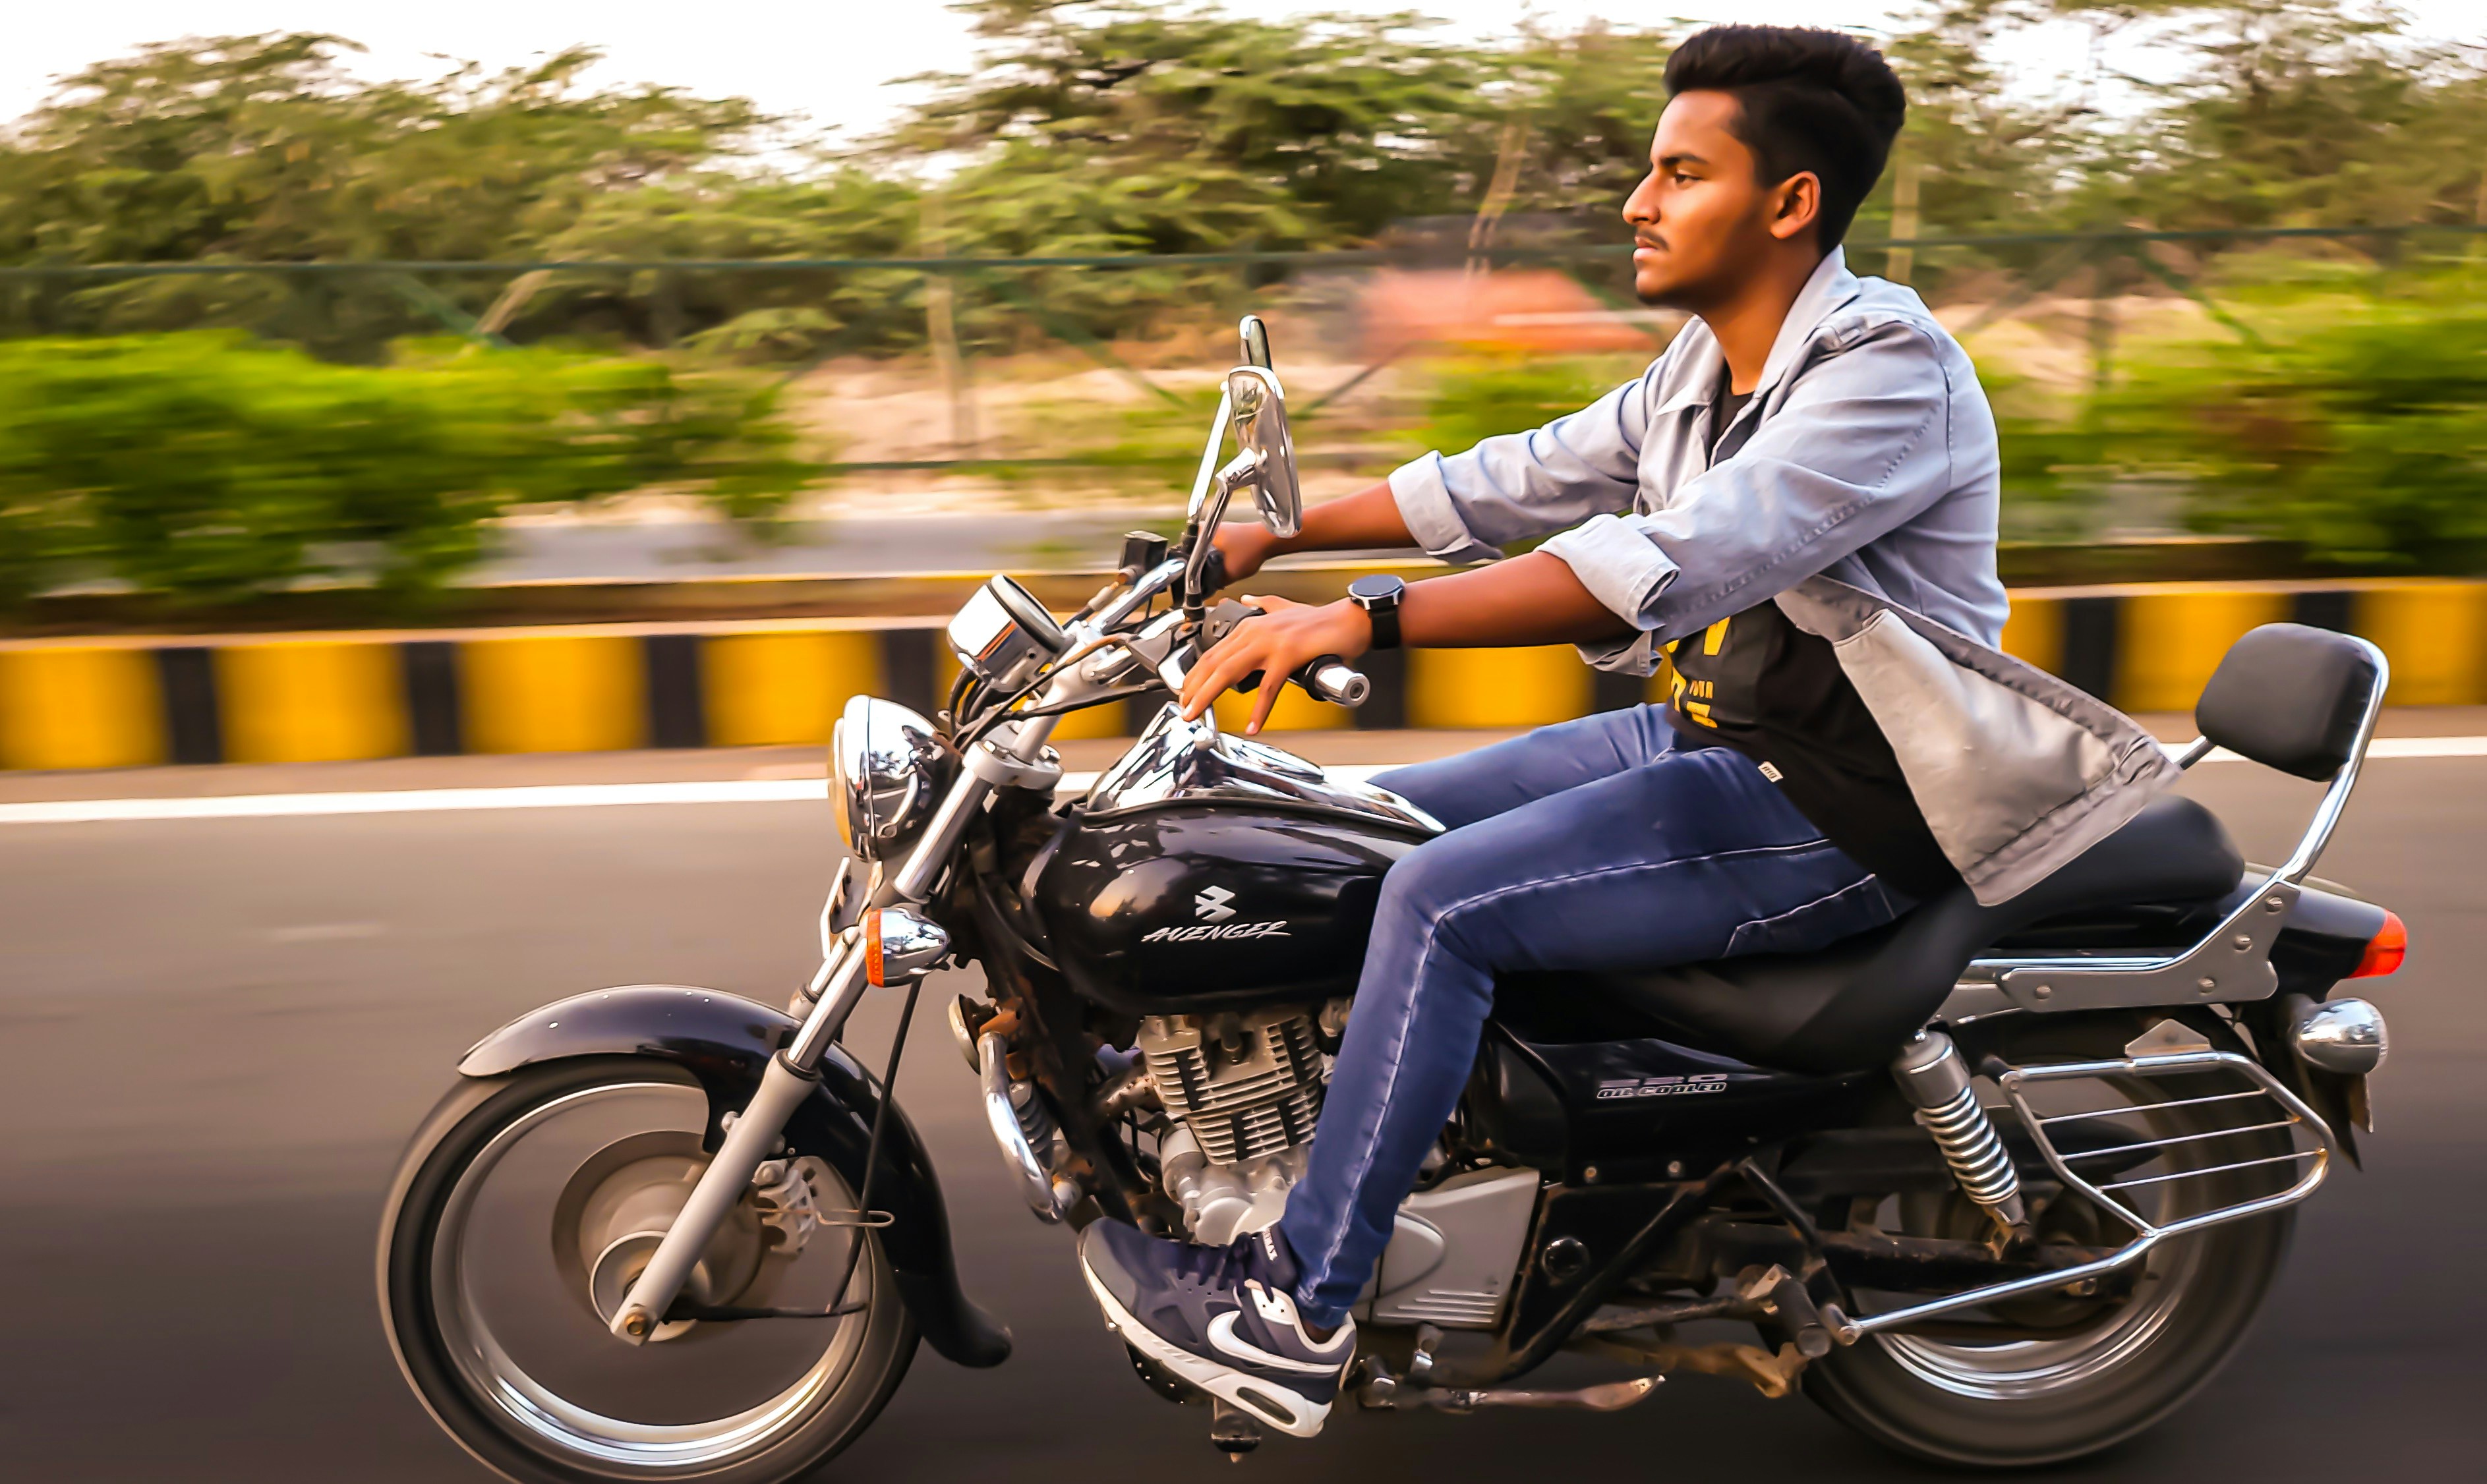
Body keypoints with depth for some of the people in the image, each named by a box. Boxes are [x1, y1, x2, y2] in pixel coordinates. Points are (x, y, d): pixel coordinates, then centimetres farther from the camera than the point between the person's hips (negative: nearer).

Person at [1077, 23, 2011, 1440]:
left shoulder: (1891, 366, -20)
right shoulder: (1706, 365, 10)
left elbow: (1672, 560, -33)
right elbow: (1518, 478, 15)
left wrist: (1368, 617, -38)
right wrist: (1279, 533, 11)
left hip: (1839, 811, -9)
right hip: (1716, 739, 9)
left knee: (1443, 900, -23)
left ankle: (1300, 1309, -11)